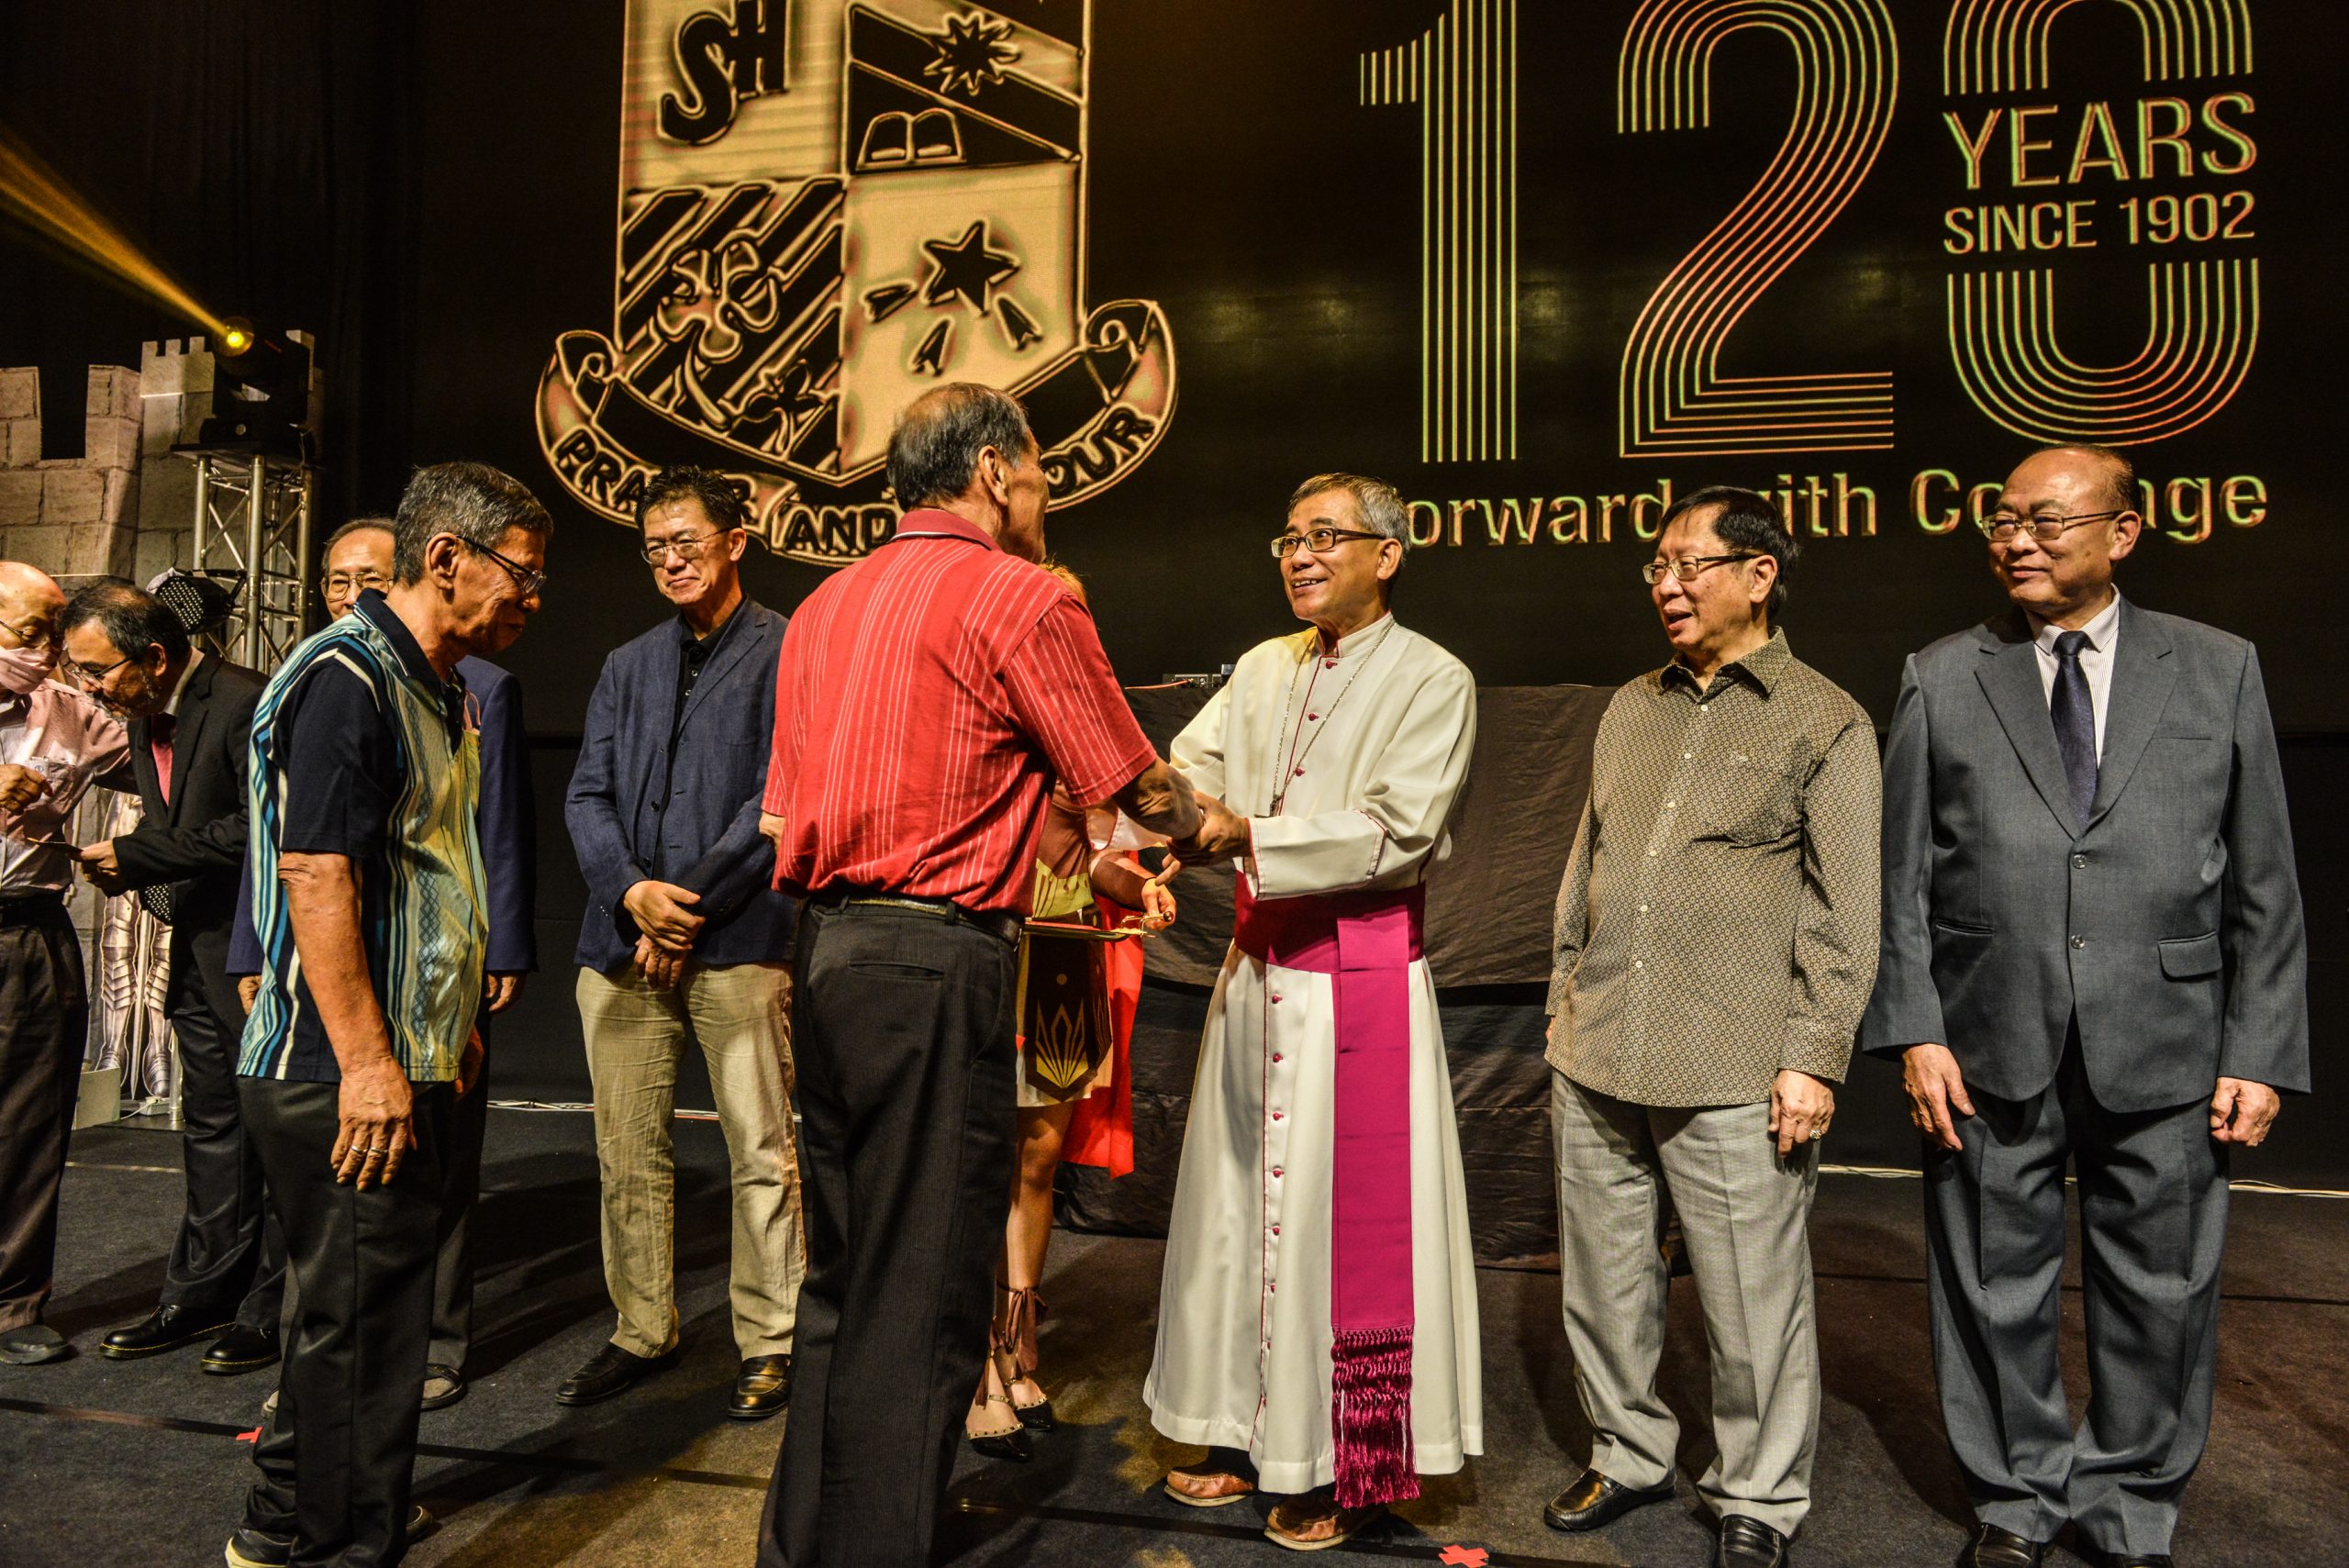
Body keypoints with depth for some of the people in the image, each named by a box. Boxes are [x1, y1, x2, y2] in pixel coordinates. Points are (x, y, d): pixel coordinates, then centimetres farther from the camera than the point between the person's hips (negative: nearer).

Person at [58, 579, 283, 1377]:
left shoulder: (246, 703, -18)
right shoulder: (146, 718, 11)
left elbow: (262, 828, -23)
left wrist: (138, 854, -16)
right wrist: (120, 863, -2)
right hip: (201, 952, 9)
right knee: (211, 1130, 16)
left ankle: (274, 1307, 13)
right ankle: (202, 1296, 27)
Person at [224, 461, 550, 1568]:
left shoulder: (442, 691, 15)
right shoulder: (345, 676, -15)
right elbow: (314, 879, -21)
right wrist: (366, 1062, -23)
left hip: (406, 1064, 10)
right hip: (344, 1073, -10)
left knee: (370, 1303, 18)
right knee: (362, 1316, 0)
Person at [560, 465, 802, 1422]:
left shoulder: (786, 653, 0)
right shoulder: (629, 666, 18)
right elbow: (588, 794, 11)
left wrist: (693, 906, -11)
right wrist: (630, 890, -8)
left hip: (738, 939, -5)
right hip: (623, 941, 6)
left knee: (761, 1150, -1)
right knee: (626, 1150, 11)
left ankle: (769, 1343, 12)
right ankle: (642, 1332, 26)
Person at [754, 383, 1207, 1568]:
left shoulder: (824, 605, 16)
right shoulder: (1017, 596, -6)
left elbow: (780, 820, 17)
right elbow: (1139, 789, 0)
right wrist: (1212, 831, 21)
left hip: (826, 949, 8)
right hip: (937, 962, -8)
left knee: (842, 1280, 18)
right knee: (921, 1303, 1)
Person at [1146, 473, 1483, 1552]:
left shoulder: (1431, 681, -6)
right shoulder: (1263, 669, 11)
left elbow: (1399, 830, -17)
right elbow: (1191, 769, -1)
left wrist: (1248, 835, -24)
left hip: (1364, 971, -6)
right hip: (1261, 964, 6)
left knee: (1345, 1213, 2)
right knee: (1244, 1197, 13)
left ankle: (1348, 1470, 19)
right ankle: (1253, 1436, 30)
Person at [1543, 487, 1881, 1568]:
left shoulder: (1825, 721, -1)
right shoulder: (1631, 710, 14)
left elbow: (1844, 914, -4)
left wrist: (1815, 1059, -9)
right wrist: (1563, 1018, 15)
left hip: (1735, 1076, -5)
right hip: (1596, 1065, 5)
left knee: (1752, 1300, 4)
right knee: (1603, 1281, 14)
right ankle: (1629, 1454, 34)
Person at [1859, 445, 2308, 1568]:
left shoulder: (2218, 672, 5)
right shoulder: (1940, 680, 4)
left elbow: (2264, 885, 4)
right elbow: (1902, 876, 2)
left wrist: (2261, 1053, -1)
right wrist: (1914, 1031, -5)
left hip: (2163, 1049, 0)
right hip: (1990, 1048, 0)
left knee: (2158, 1295, 11)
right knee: (1997, 1289, 11)